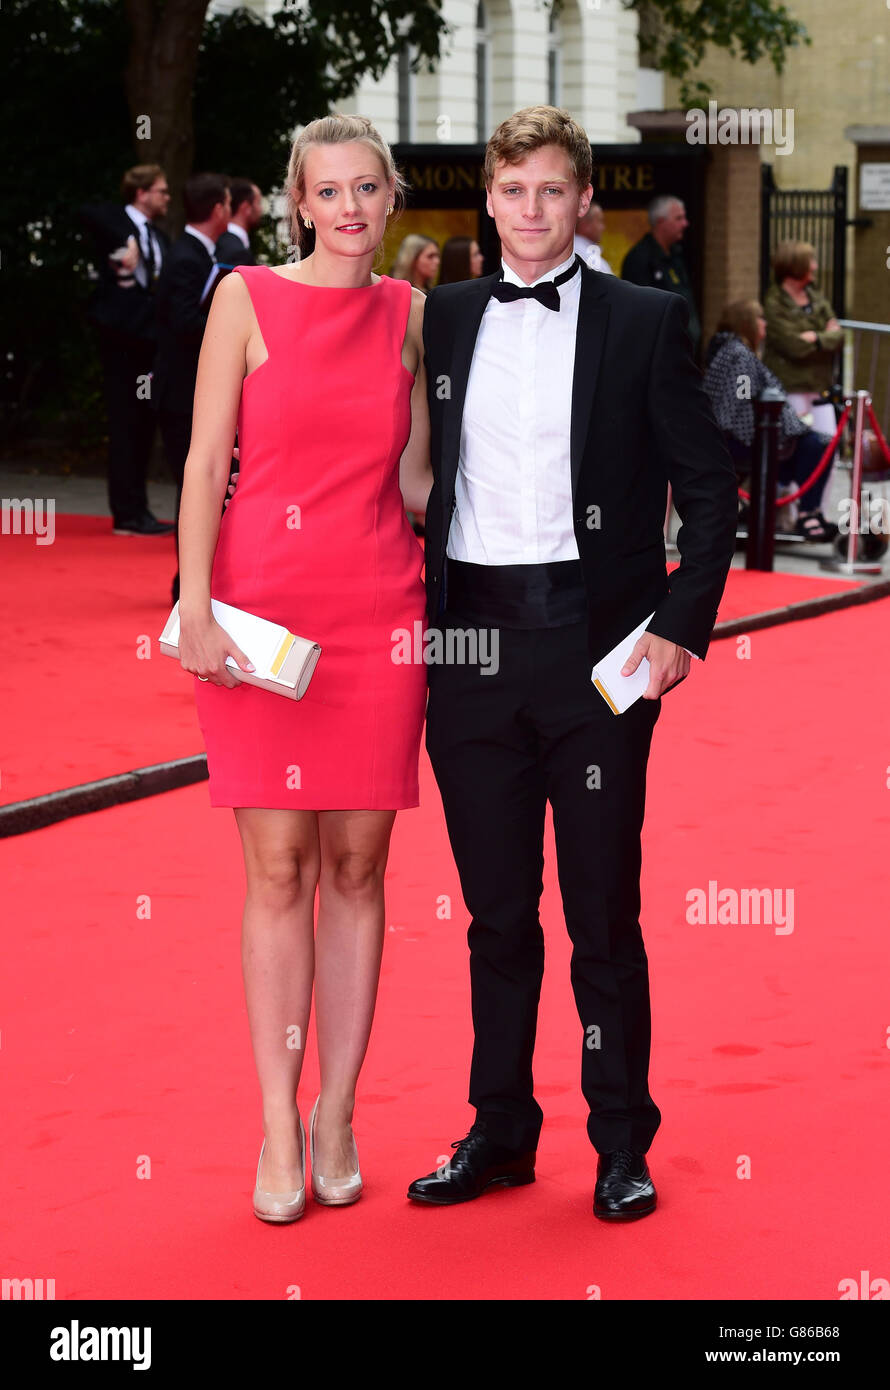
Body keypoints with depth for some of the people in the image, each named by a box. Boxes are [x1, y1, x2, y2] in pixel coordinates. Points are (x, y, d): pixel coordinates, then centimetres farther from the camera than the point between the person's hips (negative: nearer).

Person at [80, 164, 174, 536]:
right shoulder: (115, 219, -2)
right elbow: (87, 213, -24)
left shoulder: (159, 238, 19)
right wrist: (125, 241, -31)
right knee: (126, 426, -6)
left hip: (149, 339, 8)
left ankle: (135, 511, 17)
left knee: (143, 426, 10)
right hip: (121, 334, -8)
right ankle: (128, 514, -4)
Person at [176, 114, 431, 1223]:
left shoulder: (411, 314, 9)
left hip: (378, 611, 3)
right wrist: (195, 604, -9)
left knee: (357, 865, 5)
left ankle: (337, 1116, 14)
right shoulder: (248, 299, 1)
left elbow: (414, 483, 14)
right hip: (264, 602, -2)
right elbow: (206, 462, -2)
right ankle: (279, 1129, 7)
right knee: (278, 868, -1)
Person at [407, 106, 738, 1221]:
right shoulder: (443, 319, 11)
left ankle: (623, 1146, 14)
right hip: (470, 640, 3)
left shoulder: (645, 323, 2)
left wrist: (683, 627, -7)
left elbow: (709, 489, 2)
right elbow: (416, 471, 15)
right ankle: (500, 1132, 21)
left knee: (603, 908, 2)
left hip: (595, 642, -3)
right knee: (497, 909, 10)